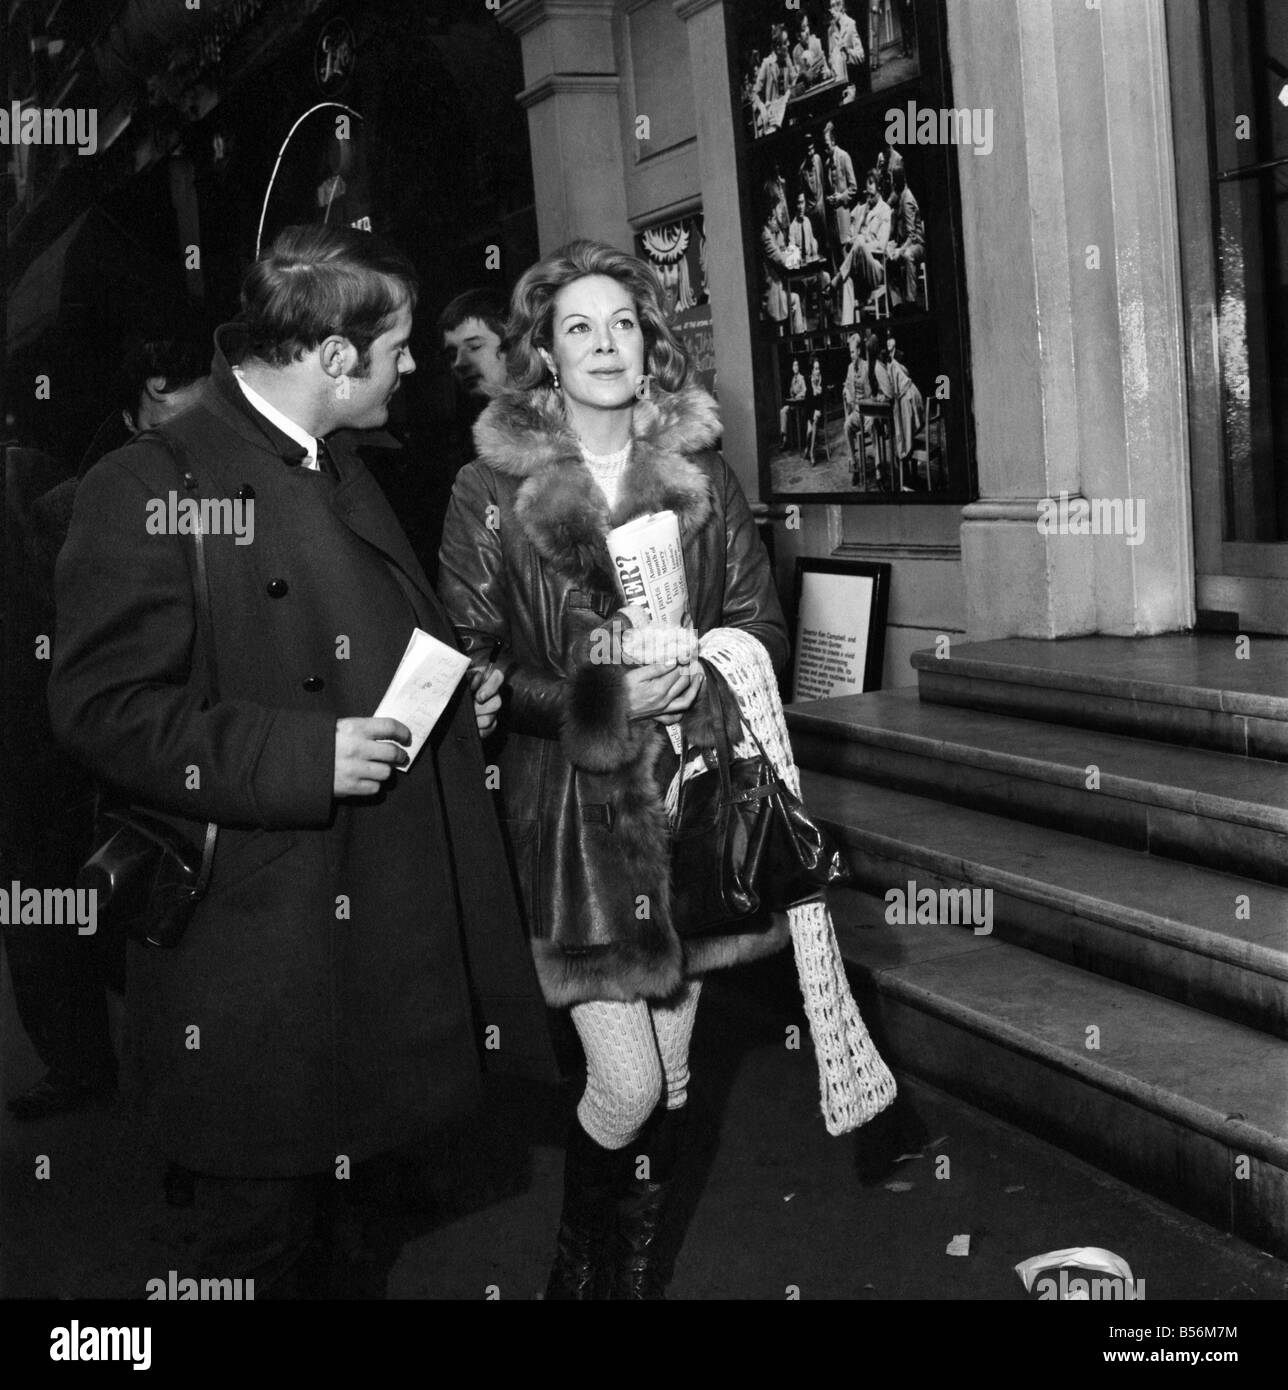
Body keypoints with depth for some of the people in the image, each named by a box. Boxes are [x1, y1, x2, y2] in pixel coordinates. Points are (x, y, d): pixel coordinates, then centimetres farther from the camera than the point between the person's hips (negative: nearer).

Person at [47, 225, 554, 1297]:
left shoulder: (345, 470, 14)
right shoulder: (150, 483, -15)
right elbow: (102, 710, -21)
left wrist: (459, 690, 7)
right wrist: (306, 758, -24)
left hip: (390, 927, 8)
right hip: (265, 957, -8)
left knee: (338, 1227, 20)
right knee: (266, 1248, 7)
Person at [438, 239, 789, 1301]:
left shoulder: (702, 476, 6)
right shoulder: (491, 492, -4)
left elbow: (765, 629, 10)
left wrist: (702, 673, -11)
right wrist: (599, 697, -17)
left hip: (690, 798, 4)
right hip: (570, 811, -4)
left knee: (672, 1073, 12)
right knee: (627, 1084, -6)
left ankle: (642, 1269, 32)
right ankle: (578, 1265, 22)